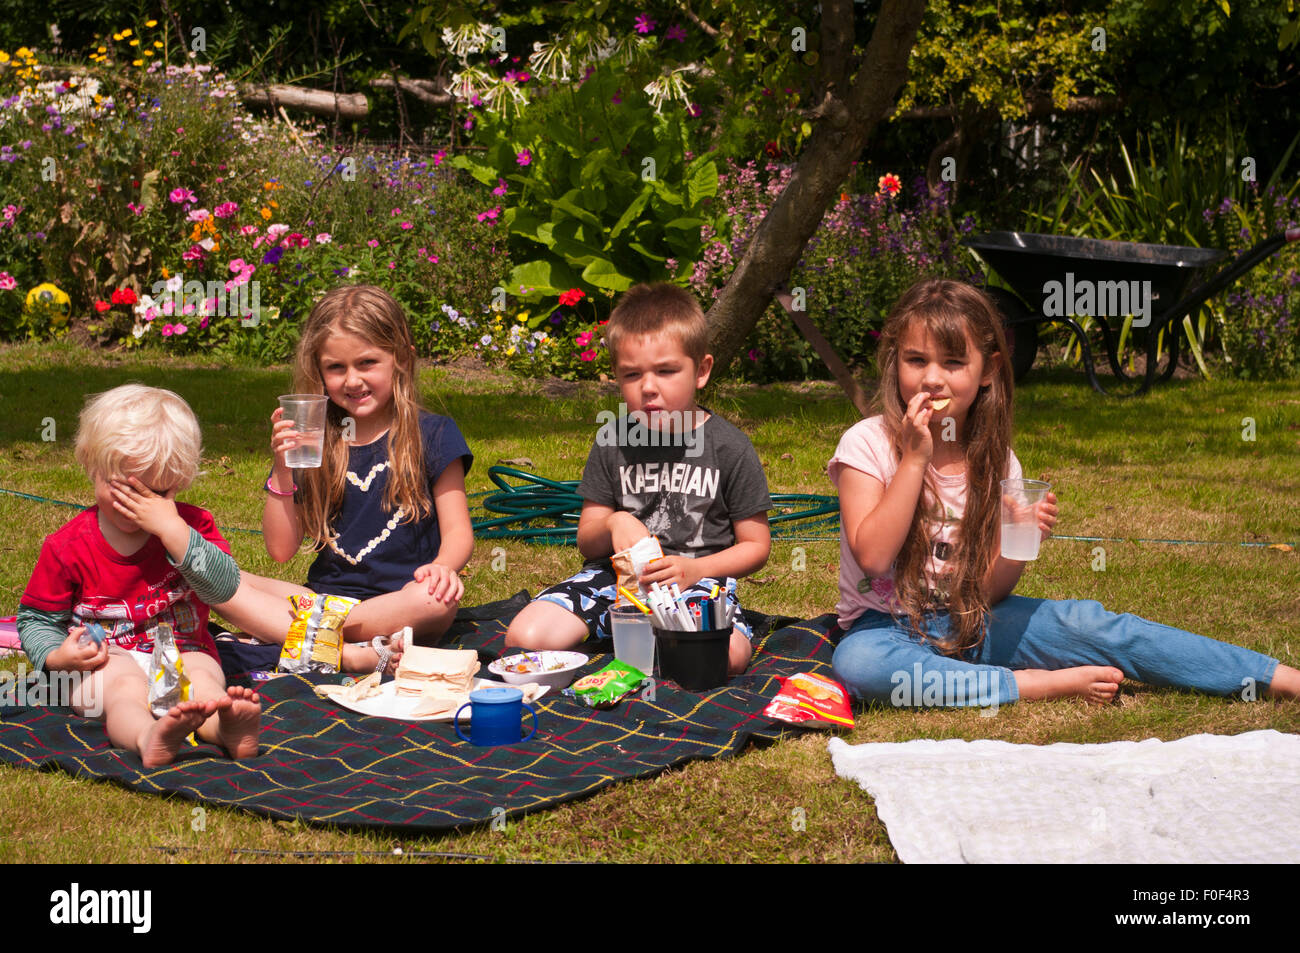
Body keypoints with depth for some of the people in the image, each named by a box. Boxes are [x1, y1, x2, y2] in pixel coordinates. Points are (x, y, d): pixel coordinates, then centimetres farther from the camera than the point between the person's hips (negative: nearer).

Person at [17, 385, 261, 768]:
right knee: (125, 685, -35)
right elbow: (37, 618, 10)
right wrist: (56, 656, -14)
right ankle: (148, 737, -70)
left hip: (183, 653, 2)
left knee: (204, 677, -31)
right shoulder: (67, 546, 1)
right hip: (106, 661, -2)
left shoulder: (192, 525, 2)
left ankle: (226, 726, -66)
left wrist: (172, 531, -22)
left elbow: (224, 587, -14)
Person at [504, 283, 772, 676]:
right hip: (619, 573, 2)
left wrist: (695, 569, -15)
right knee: (524, 637, -20)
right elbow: (586, 541, 8)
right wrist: (613, 525, -16)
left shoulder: (729, 447, -3)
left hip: (698, 577, -2)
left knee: (727, 655, -35)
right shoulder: (613, 439, 4)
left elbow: (756, 546, 1)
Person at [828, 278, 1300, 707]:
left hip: (968, 623, 3)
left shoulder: (994, 460, -1)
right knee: (856, 662, -37)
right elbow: (872, 556, -23)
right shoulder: (867, 444, -11)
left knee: (1083, 622, -19)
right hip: (891, 630, -3)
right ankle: (1044, 682, -25)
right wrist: (915, 458, -27)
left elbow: (988, 591, -1)